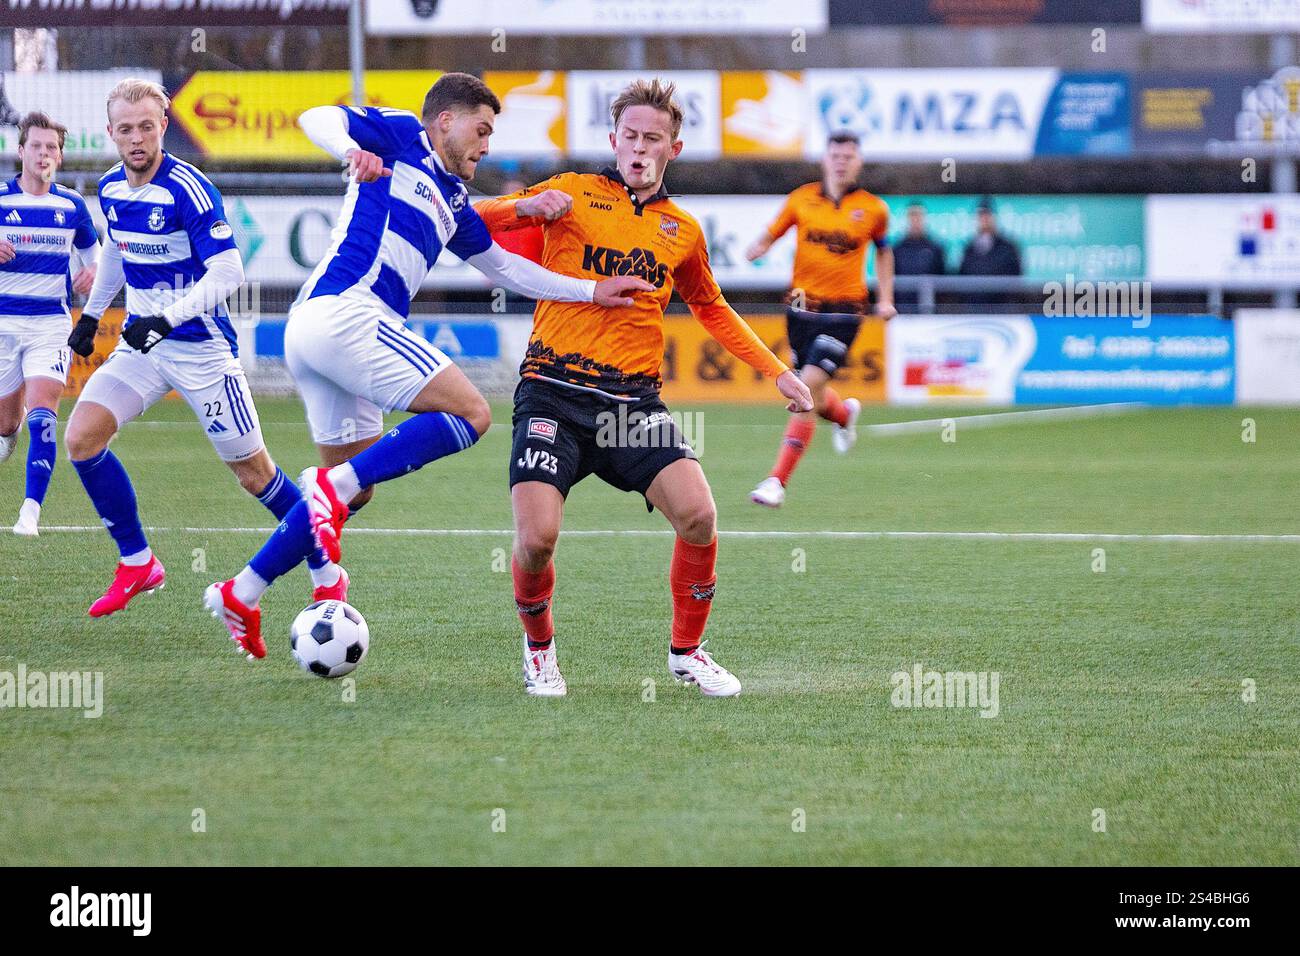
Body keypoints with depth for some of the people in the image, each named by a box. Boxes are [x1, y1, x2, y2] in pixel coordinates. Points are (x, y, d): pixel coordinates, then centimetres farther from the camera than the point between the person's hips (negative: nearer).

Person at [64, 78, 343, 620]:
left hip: (201, 347, -6)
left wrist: (166, 319, -33)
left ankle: (327, 574, 18)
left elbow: (228, 273, -24)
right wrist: (91, 314, 25)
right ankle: (138, 564, 1)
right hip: (141, 343, 6)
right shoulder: (110, 189, 2)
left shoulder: (188, 189, -20)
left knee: (253, 473, 0)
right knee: (81, 437, -11)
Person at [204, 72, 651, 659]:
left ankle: (241, 595, 15)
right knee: (469, 414, -13)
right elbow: (316, 119, -9)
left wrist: (591, 291, 28)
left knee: (353, 491, 15)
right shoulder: (401, 137, 5)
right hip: (347, 312, -10)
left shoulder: (452, 200, 27)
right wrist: (352, 151, -31)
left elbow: (504, 267, 33)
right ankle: (335, 484, -19)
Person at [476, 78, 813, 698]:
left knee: (698, 516, -17)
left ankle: (687, 652, 7)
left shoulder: (683, 231, 16)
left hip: (634, 399, 3)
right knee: (536, 539, -18)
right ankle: (539, 648, 13)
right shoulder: (573, 193, 5)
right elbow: (474, 221, 3)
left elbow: (712, 310, 31)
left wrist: (776, 372, 25)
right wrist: (529, 206, -17)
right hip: (555, 389, -3)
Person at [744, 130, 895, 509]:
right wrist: (757, 249, -15)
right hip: (802, 305, 3)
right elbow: (770, 236, 8)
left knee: (808, 387, -18)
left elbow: (883, 250, 18)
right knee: (810, 396, 11)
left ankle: (778, 481, -16)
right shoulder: (801, 200, 2)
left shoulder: (873, 209, 1)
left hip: (843, 311, -3)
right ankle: (845, 413, 51)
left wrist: (885, 298, 11)